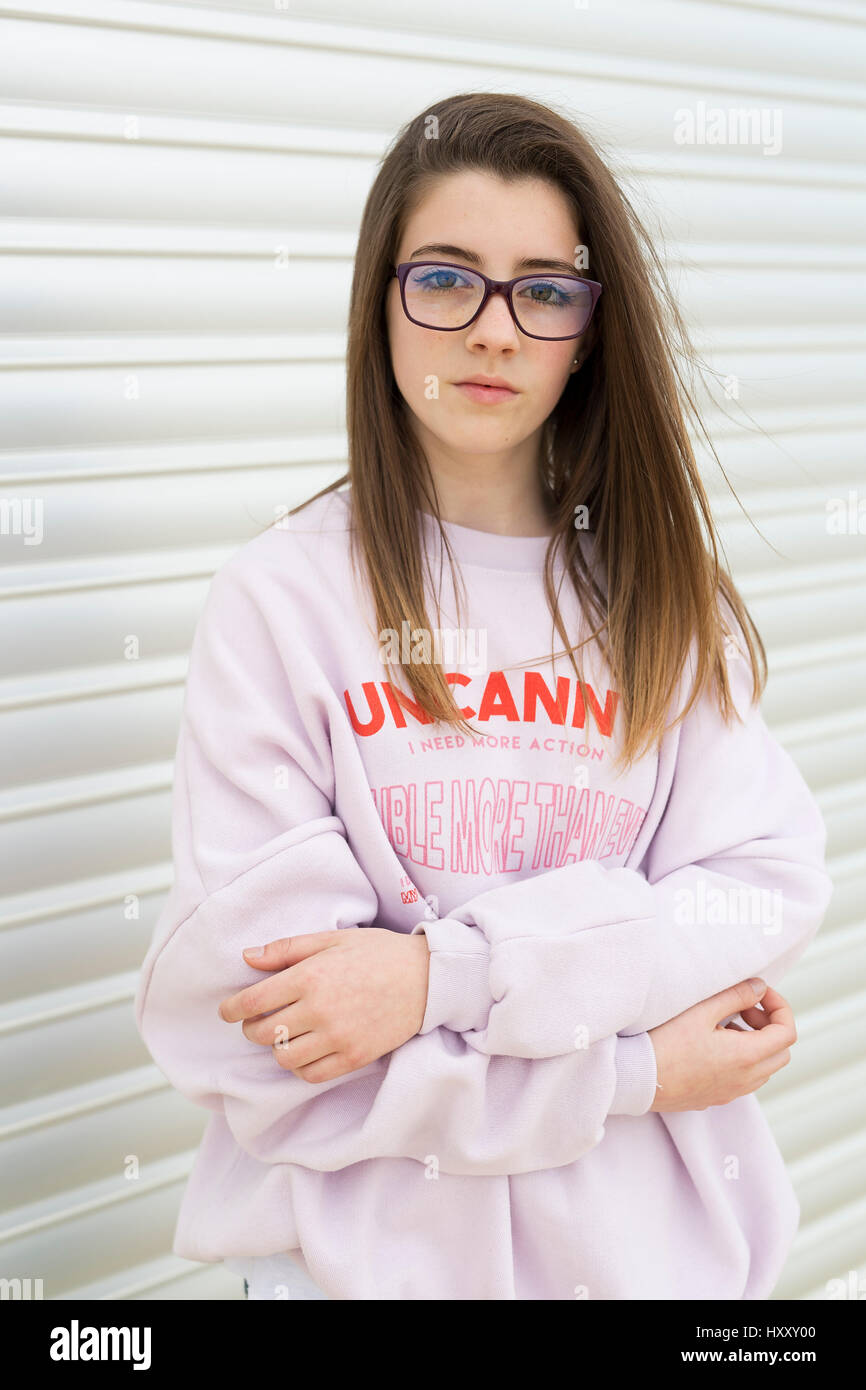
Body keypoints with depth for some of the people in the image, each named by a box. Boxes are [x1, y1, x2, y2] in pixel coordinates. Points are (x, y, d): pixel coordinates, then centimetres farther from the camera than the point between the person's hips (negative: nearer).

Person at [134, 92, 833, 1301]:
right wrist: (628, 1072, -16)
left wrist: (444, 969, -21)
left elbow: (767, 883, -9)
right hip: (367, 1246, -3)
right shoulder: (280, 598, -10)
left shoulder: (662, 594, 2)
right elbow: (242, 1024, -16)